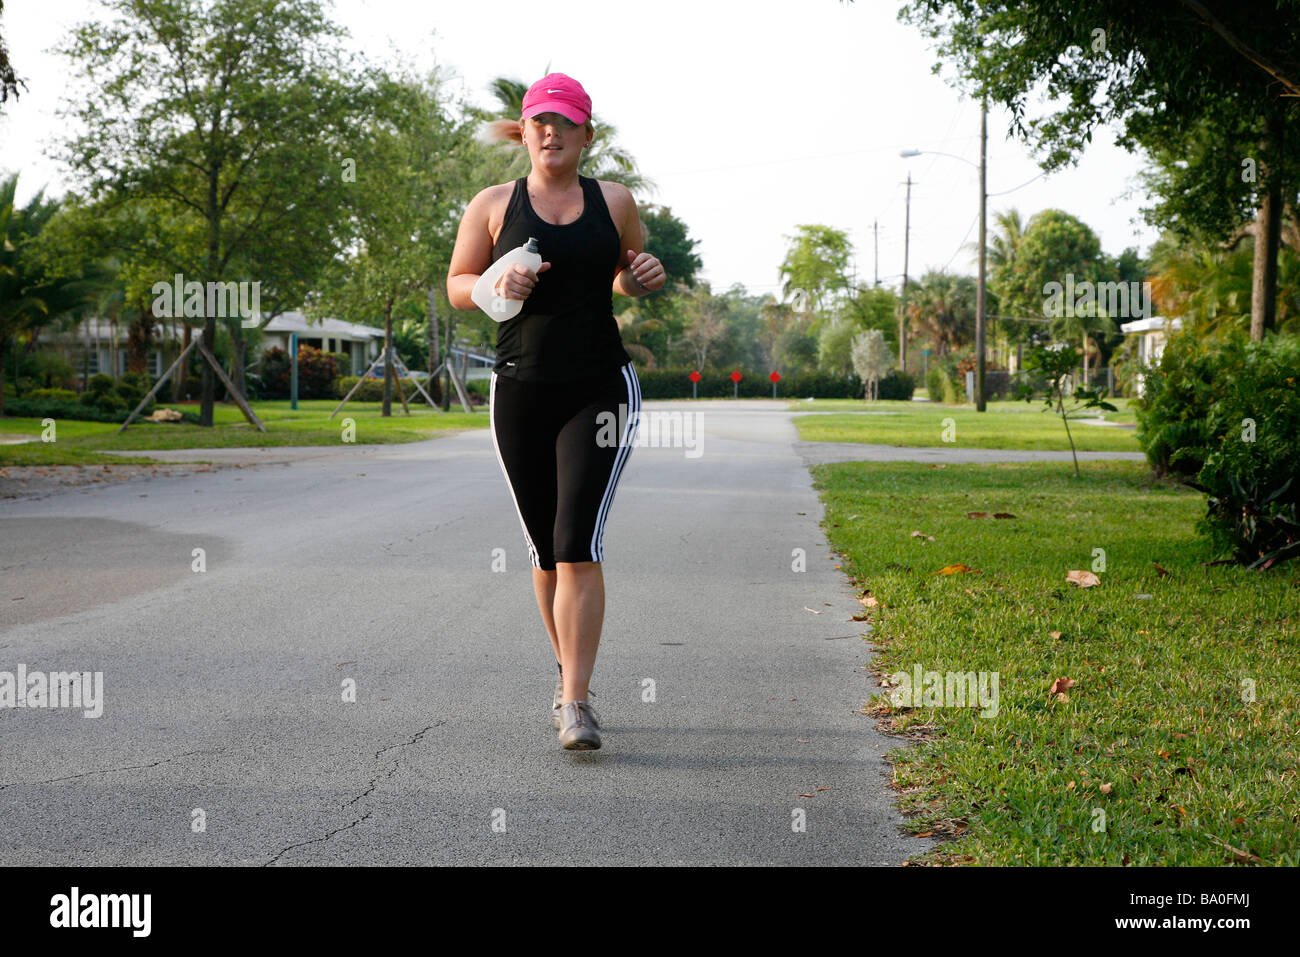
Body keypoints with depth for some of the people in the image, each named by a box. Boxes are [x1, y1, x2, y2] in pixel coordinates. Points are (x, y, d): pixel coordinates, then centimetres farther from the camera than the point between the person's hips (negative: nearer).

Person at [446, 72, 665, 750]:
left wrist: (645, 278, -2)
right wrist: (497, 287, -12)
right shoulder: (493, 204, 5)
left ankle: (576, 703, -13)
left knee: (577, 544, -14)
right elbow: (457, 286, 9)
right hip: (520, 391, 2)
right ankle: (568, 674, 31)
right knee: (545, 552, 10)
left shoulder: (613, 201, 7)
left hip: (599, 390, -1)